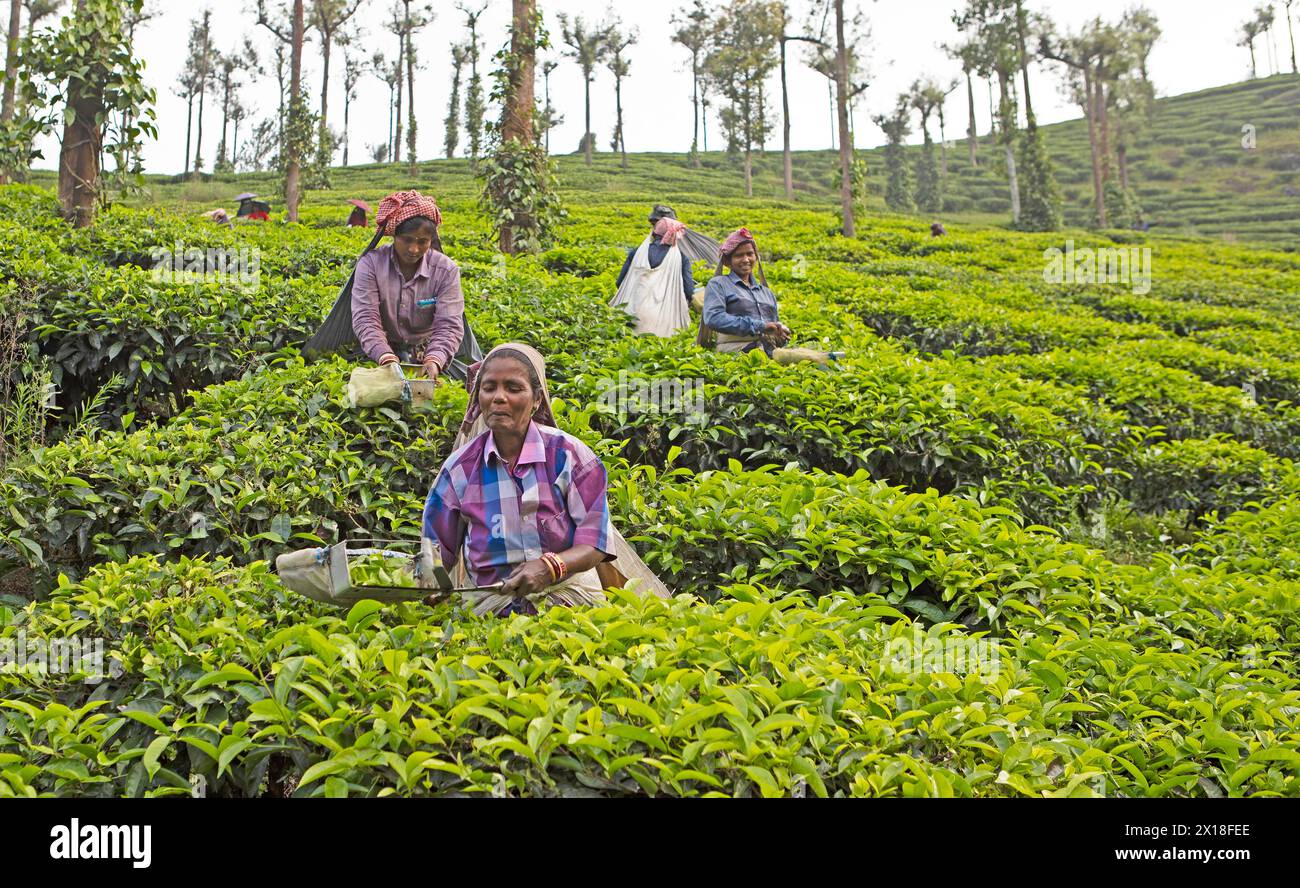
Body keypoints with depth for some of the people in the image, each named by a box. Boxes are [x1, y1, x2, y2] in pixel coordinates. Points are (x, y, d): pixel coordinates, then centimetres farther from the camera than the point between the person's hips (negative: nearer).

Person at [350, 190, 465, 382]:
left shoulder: (446, 270, -6)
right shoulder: (371, 264, -7)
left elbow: (449, 325, -13)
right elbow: (365, 319, -15)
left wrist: (434, 360, -33)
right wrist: (386, 358, -32)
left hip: (427, 353, 1)